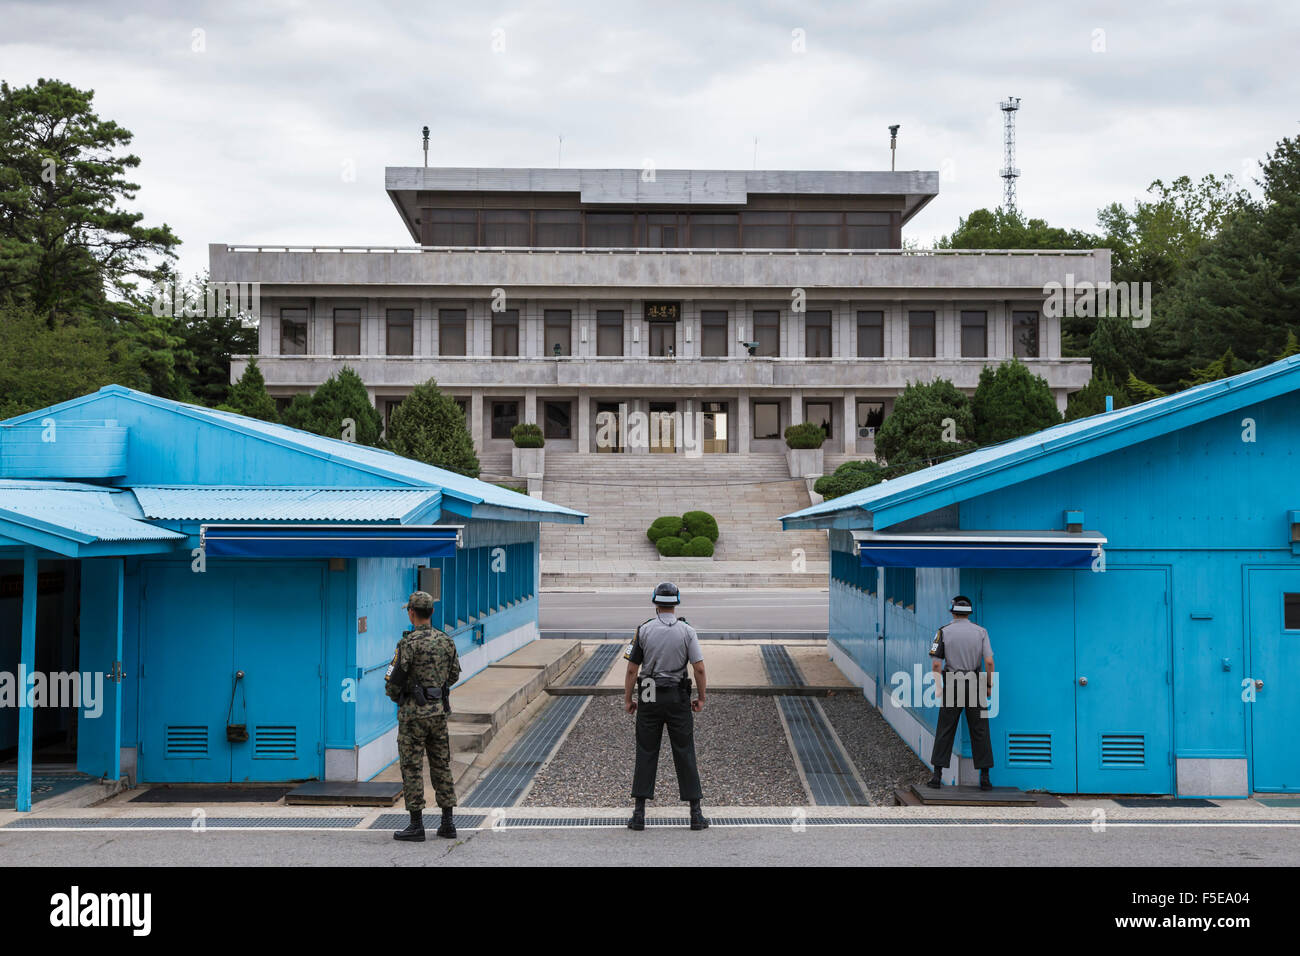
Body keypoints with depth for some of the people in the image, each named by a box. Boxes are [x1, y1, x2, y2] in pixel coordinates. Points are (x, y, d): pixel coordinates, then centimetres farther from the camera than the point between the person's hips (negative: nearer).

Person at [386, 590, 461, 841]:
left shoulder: (409, 643, -14)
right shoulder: (446, 641, 5)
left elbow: (394, 680, -14)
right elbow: (454, 675, 14)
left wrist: (394, 695, 7)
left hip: (413, 712, -6)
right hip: (439, 710, 6)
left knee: (412, 768, 1)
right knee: (441, 765, 12)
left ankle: (416, 825, 2)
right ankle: (447, 823, 13)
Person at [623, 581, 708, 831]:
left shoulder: (644, 630, -2)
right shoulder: (687, 631, -3)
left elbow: (632, 669, -2)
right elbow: (699, 668, -6)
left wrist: (628, 699, 7)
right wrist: (701, 698, 5)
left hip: (648, 698, 0)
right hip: (678, 698, 0)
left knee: (646, 754, 5)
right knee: (684, 754, 5)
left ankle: (639, 814, 4)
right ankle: (696, 814, 5)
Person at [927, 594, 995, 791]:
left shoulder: (944, 632, -2)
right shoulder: (981, 631, 1)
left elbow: (936, 664, -6)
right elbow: (989, 661, -6)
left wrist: (938, 686, 4)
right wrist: (989, 685, 5)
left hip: (951, 684, -1)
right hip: (975, 684, 1)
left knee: (944, 730, 3)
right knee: (980, 731, 5)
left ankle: (936, 775, 0)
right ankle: (985, 777, 4)